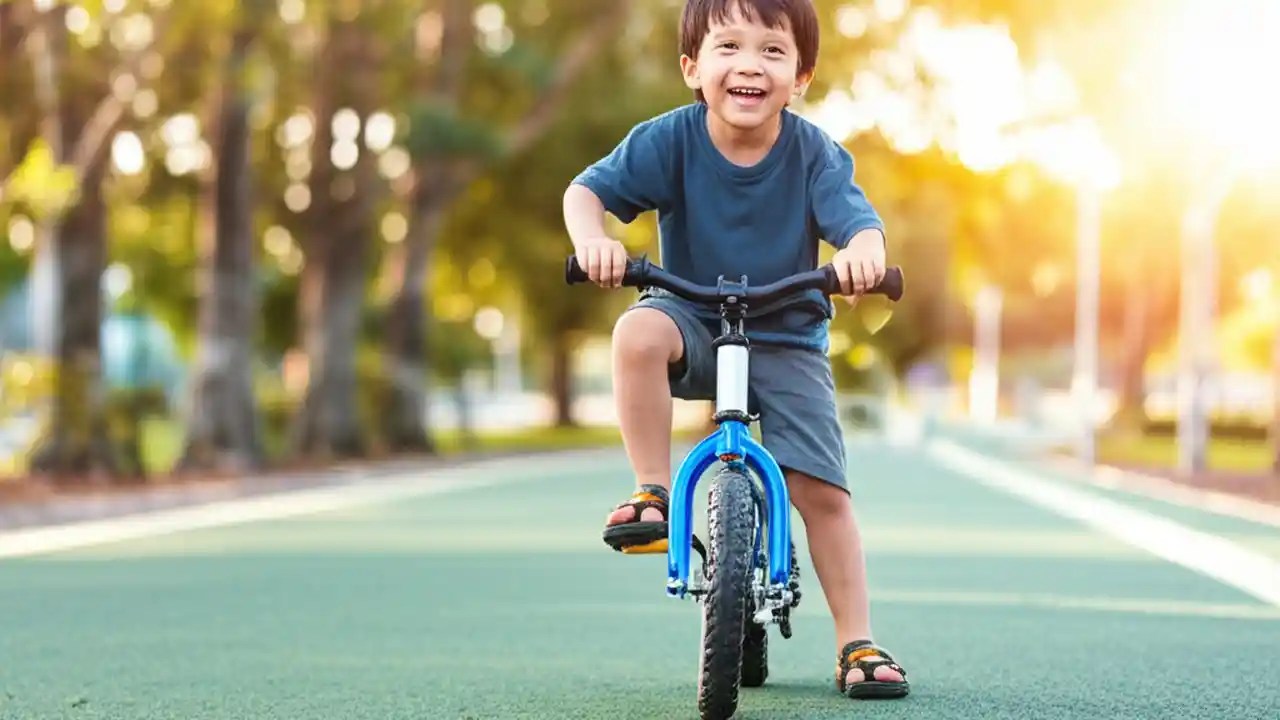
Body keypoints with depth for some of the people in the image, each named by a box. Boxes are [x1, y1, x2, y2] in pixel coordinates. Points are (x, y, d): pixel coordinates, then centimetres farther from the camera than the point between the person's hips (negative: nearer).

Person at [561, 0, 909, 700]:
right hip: (695, 319, 0)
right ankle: (652, 494, -20)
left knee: (822, 490, -8)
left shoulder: (813, 152, -14)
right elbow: (586, 189, -14)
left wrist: (863, 252, -49)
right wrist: (592, 238, -37)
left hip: (787, 338, 0)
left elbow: (859, 220, -25)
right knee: (639, 333, -36)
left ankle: (857, 644, 6)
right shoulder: (670, 139, -14)